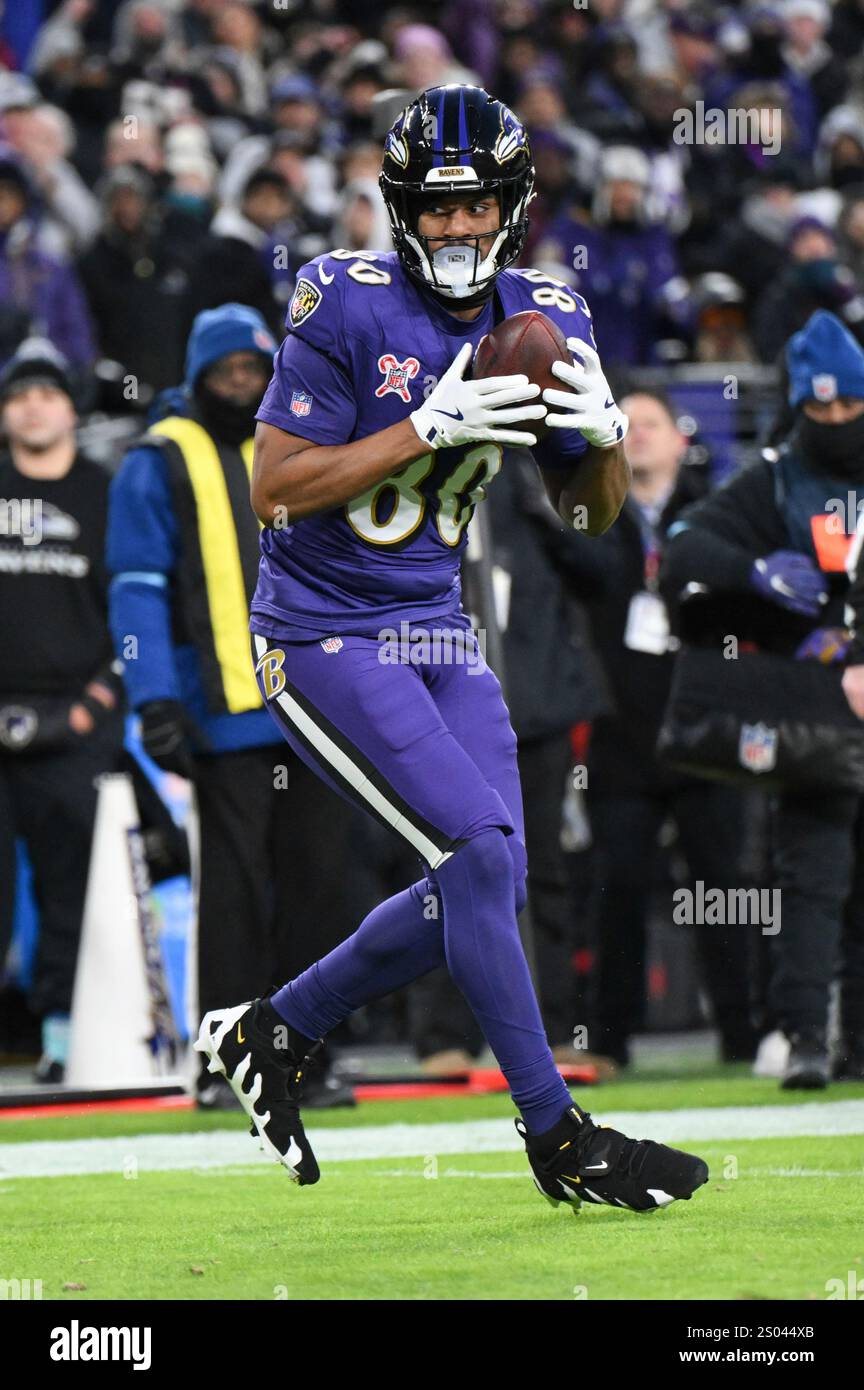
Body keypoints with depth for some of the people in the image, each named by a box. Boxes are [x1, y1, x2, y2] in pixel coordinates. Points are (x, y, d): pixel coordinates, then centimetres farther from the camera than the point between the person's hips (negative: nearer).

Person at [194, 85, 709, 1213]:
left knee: (483, 888, 2)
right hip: (322, 639, -7)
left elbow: (592, 511, 11)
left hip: (435, 632, 7)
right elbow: (276, 487, -18)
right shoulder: (349, 309, -16)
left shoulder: (541, 321, 2)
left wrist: (605, 434, -12)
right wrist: (432, 426, -25)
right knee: (480, 851, -17)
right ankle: (558, 1138, -9)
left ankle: (274, 1033, 23)